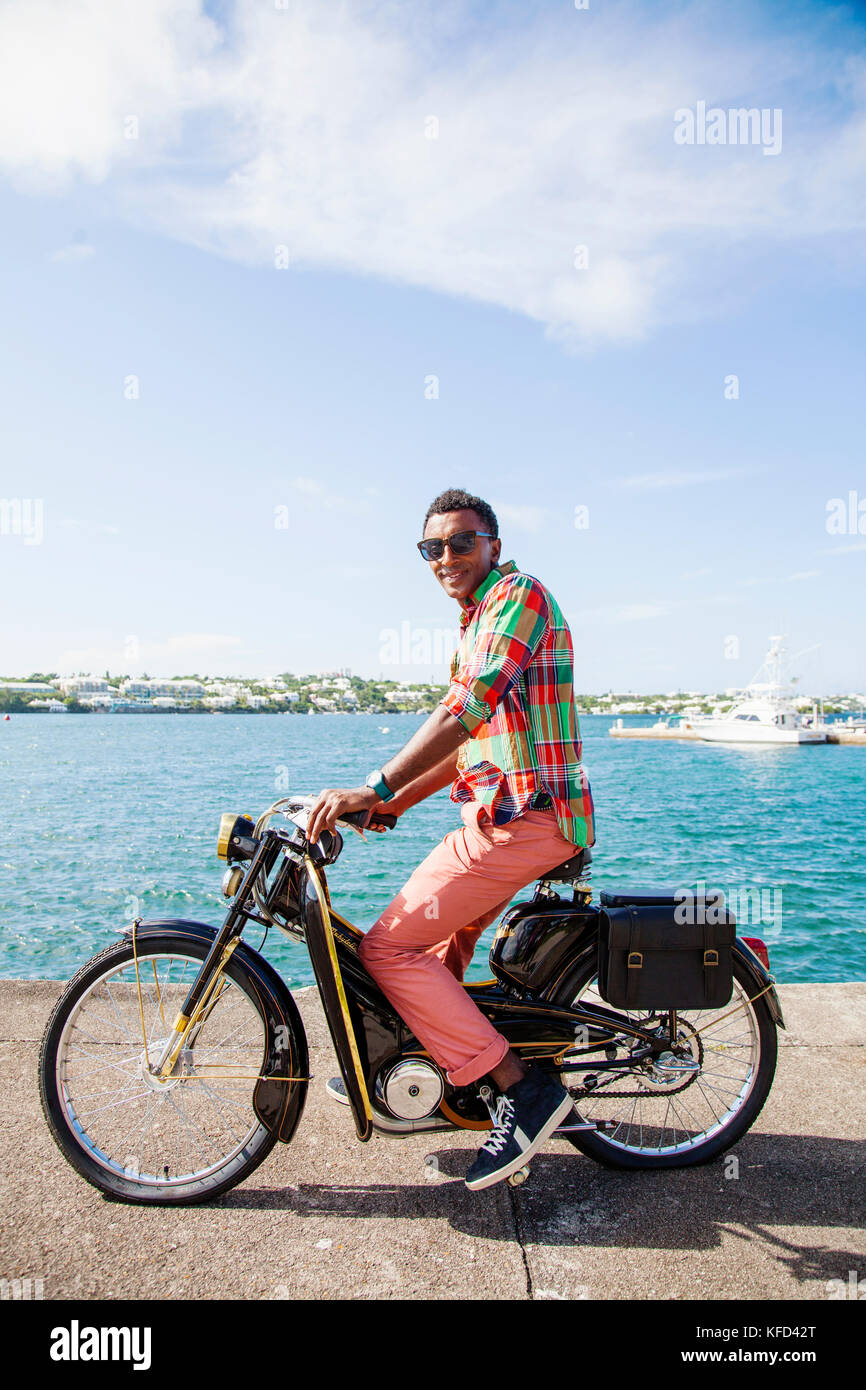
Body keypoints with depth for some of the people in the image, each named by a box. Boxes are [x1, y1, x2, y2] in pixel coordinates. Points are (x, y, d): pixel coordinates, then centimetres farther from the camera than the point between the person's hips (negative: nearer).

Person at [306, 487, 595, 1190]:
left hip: (523, 816, -10)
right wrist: (395, 803, 17)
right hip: (502, 813, 10)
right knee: (439, 935, 22)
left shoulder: (518, 594, -9)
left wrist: (373, 787, -25)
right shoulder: (476, 623, 23)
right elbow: (467, 742, 23)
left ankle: (524, 1088, -6)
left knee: (389, 946, -9)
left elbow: (466, 711, -22)